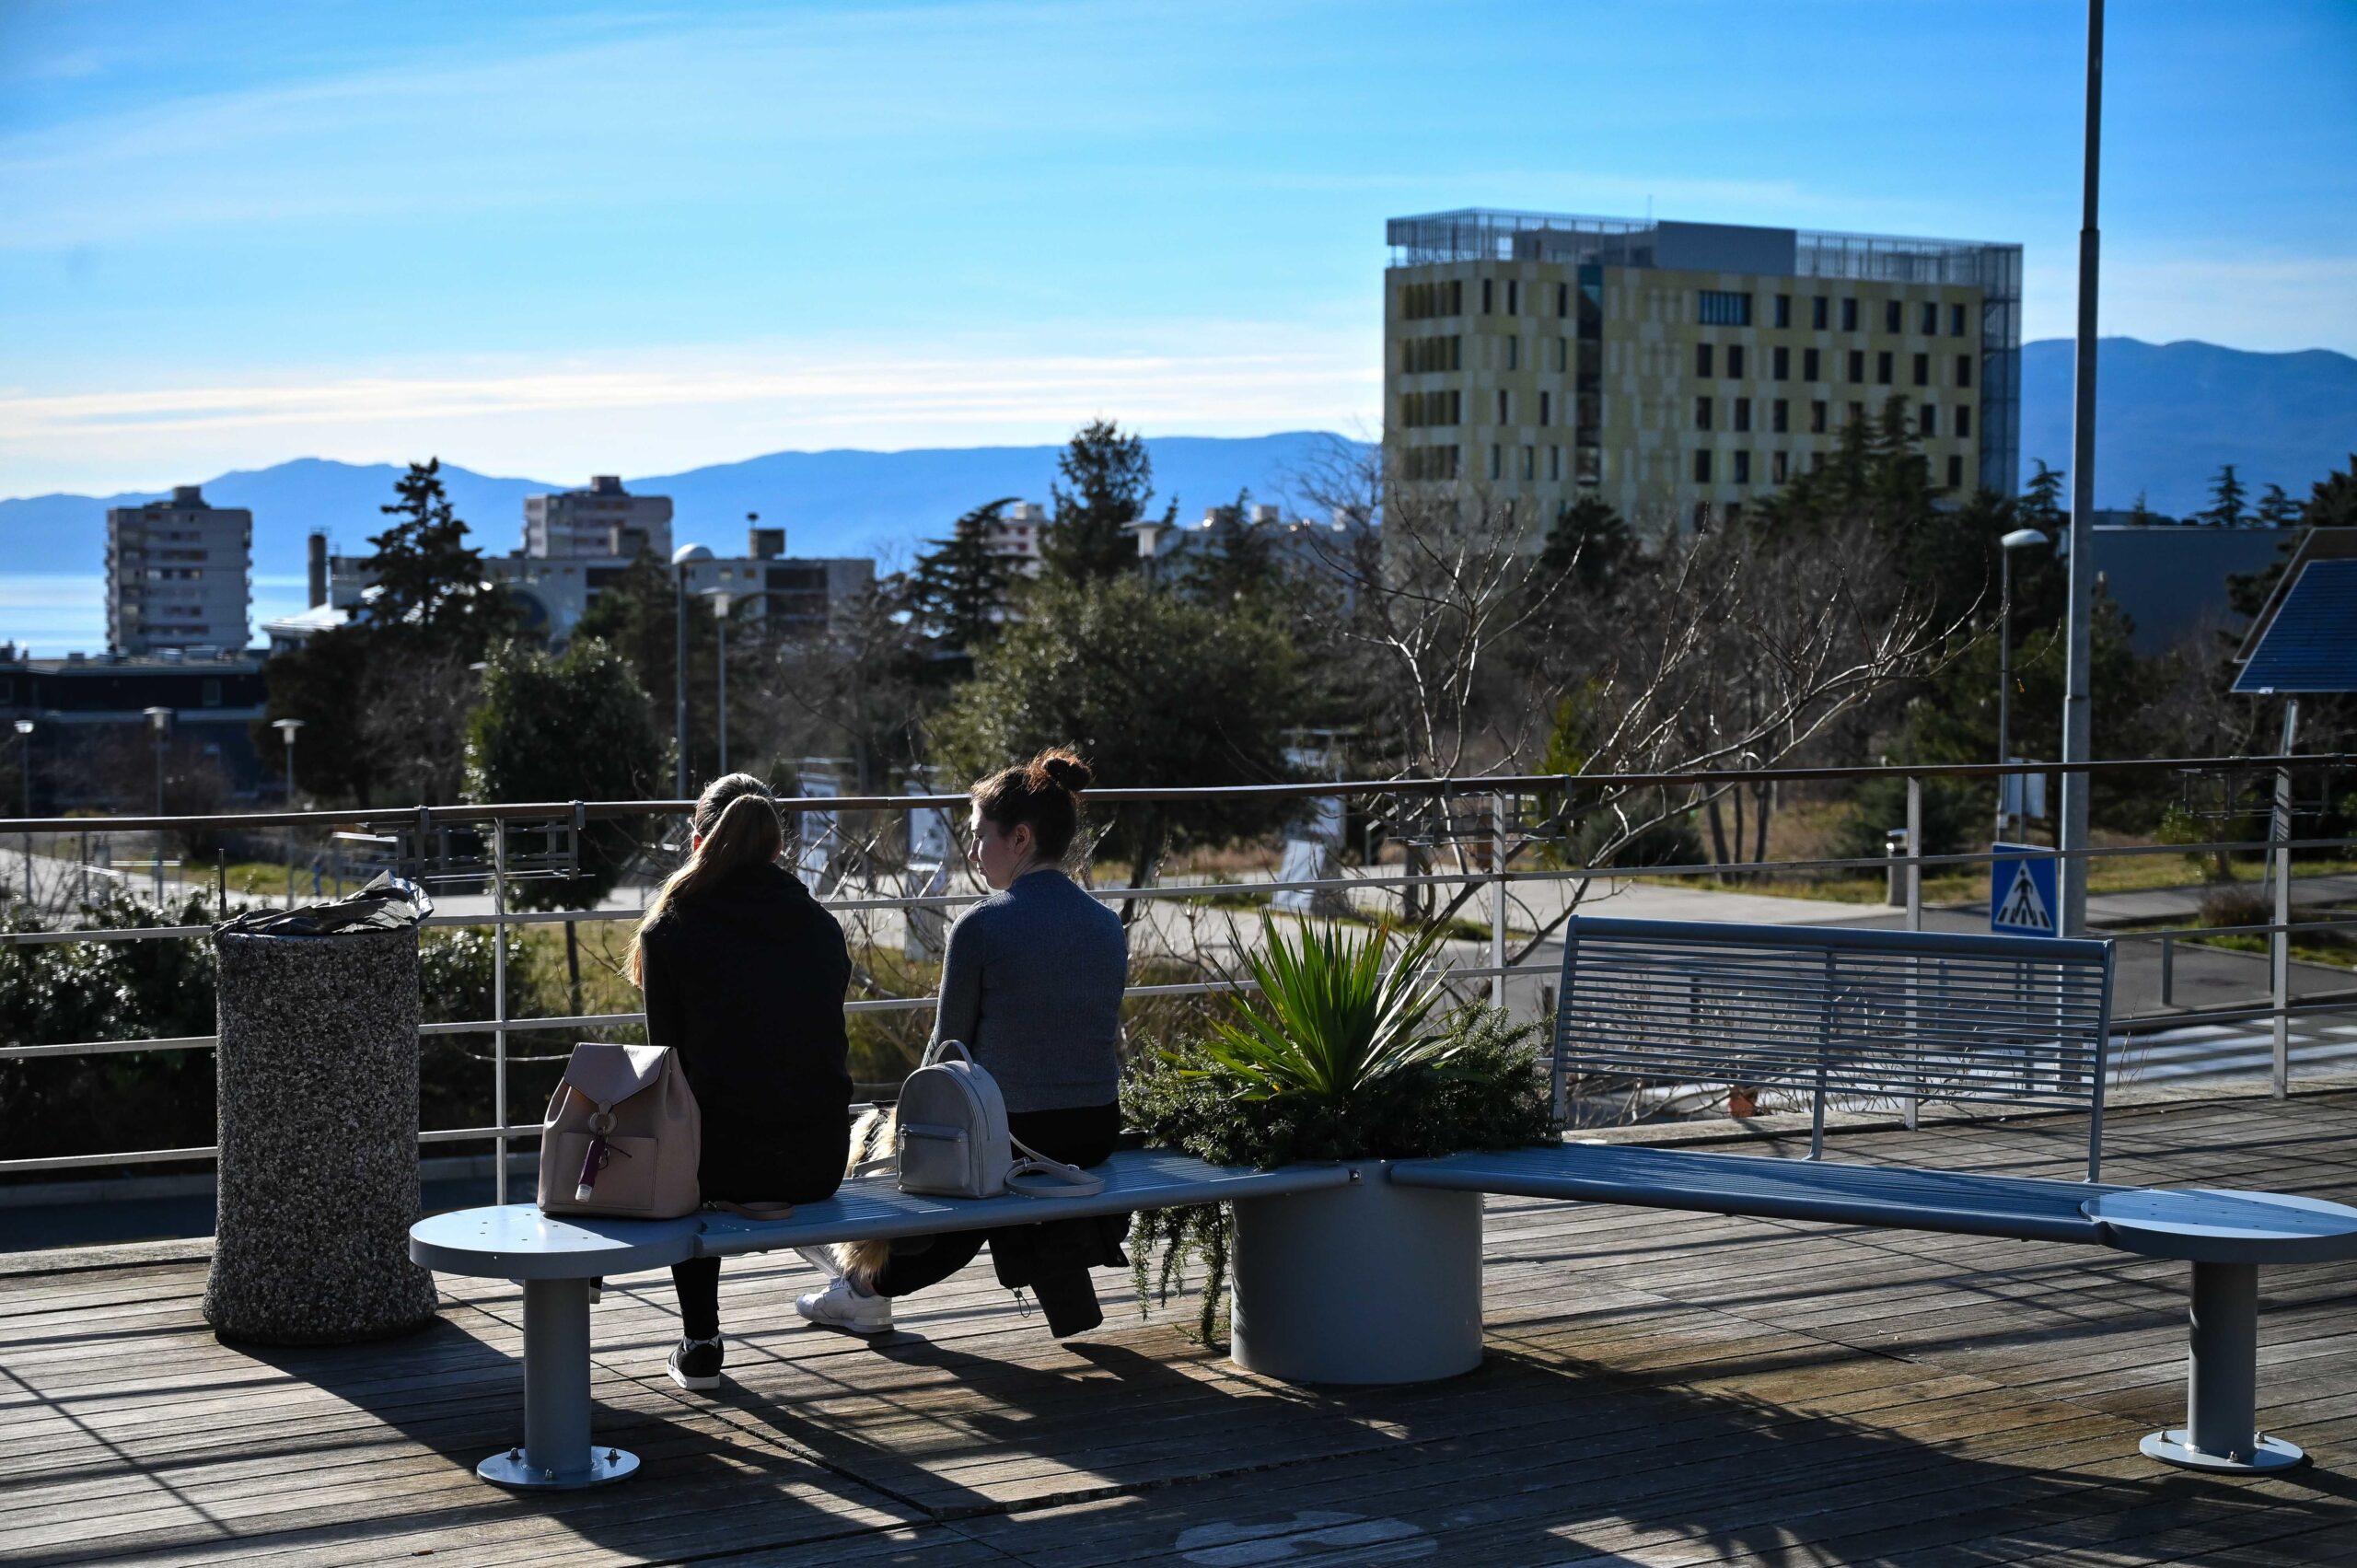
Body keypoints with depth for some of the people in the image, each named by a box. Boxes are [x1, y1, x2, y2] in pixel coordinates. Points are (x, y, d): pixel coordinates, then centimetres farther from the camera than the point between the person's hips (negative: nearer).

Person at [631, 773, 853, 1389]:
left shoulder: (672, 928, -1)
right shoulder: (820, 924, 10)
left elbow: (670, 1055, 5)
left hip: (726, 1160, -3)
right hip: (820, 1161, 3)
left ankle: (700, 1345, 27)